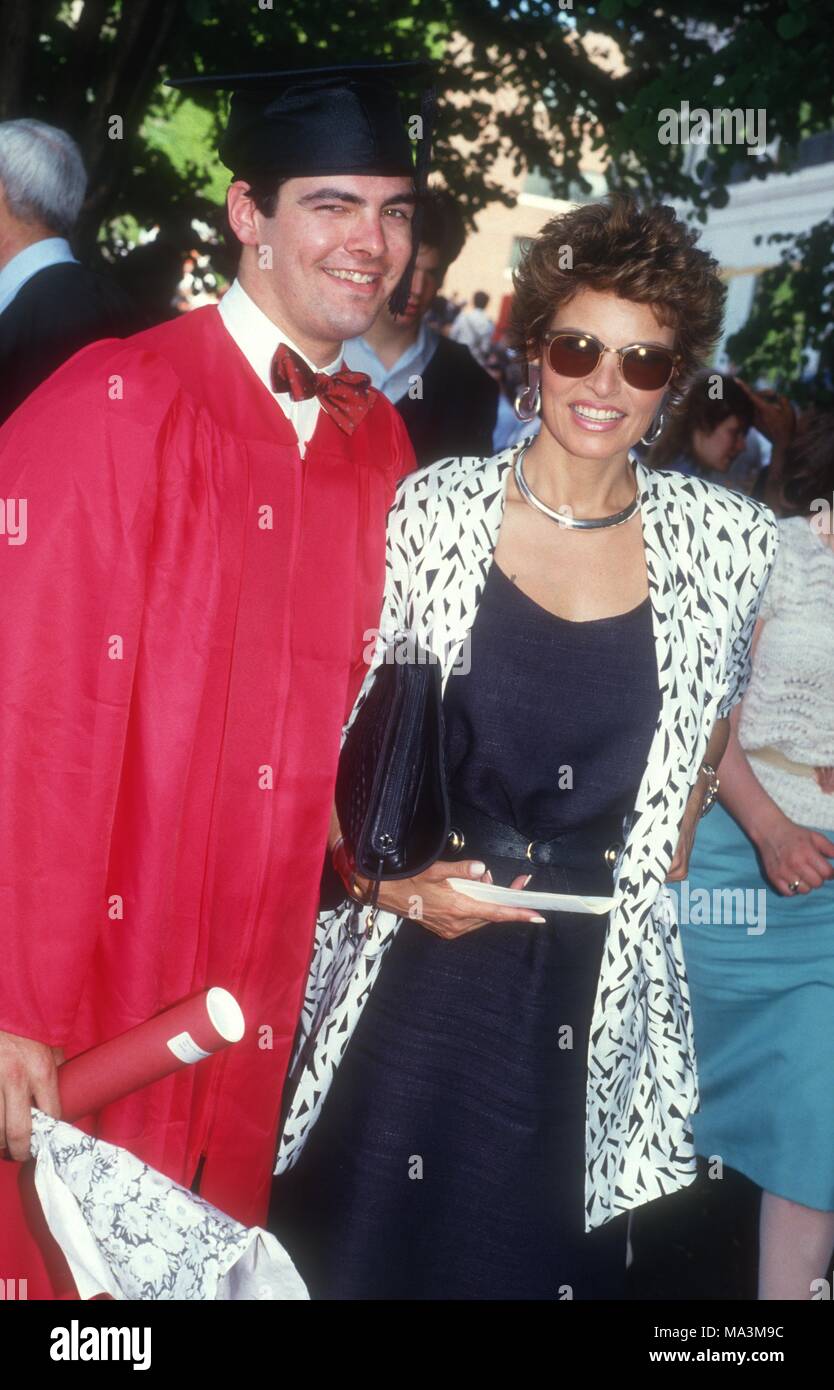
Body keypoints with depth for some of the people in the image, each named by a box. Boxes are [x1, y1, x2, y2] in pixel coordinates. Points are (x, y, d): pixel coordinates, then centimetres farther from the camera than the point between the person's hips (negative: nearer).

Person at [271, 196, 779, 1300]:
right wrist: (386, 874, -12)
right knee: (359, 1249, 9)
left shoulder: (725, 542, -1)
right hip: (408, 971, -1)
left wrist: (651, 867, 11)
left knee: (544, 1257, 11)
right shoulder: (434, 510, -4)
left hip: (598, 996, 1)